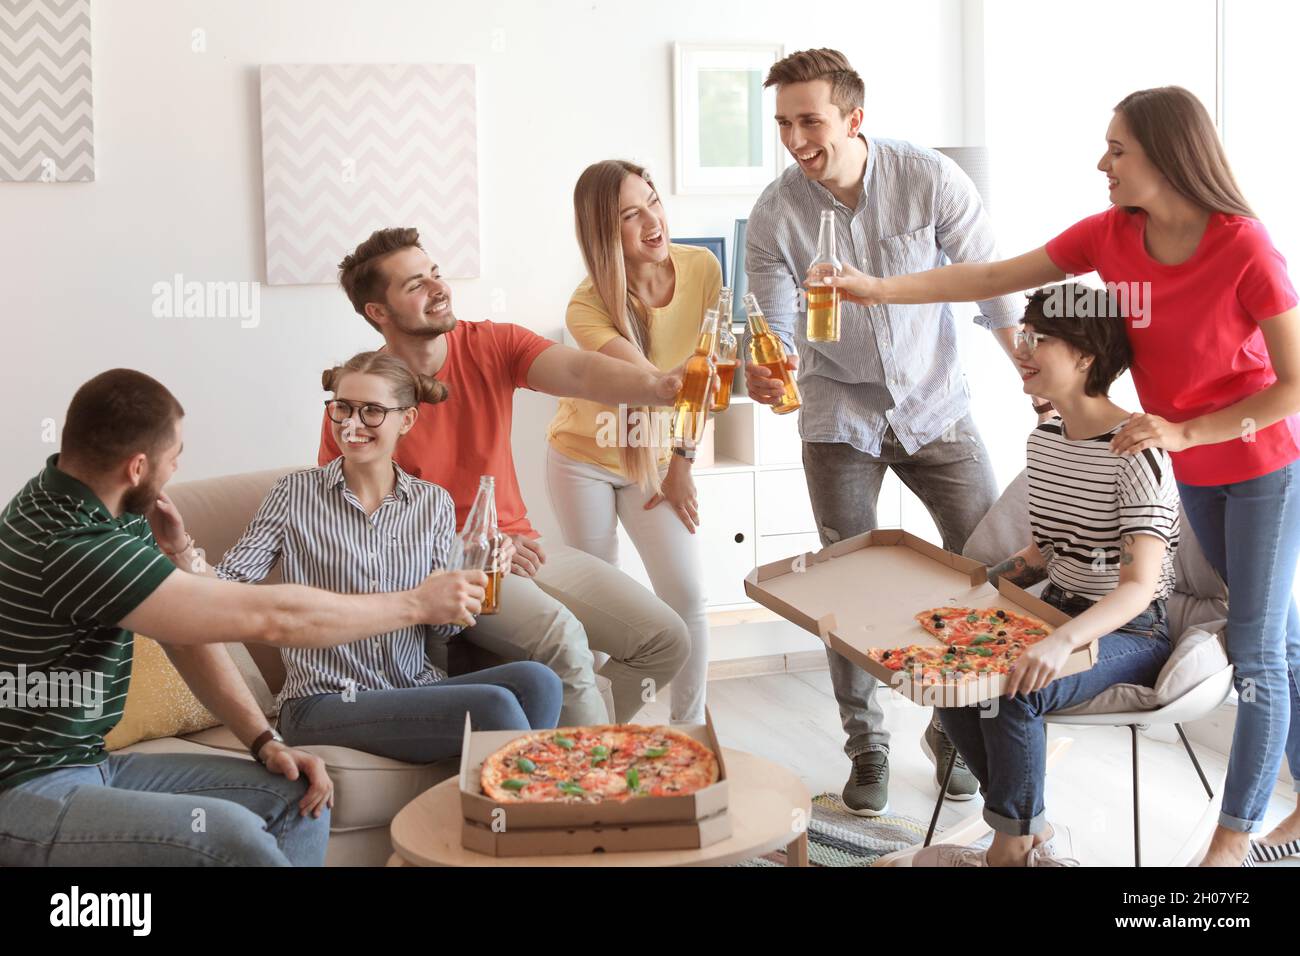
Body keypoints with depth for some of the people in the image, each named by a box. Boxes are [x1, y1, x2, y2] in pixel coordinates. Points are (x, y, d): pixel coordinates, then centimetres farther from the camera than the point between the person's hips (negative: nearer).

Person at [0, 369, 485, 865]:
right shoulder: (70, 545, -28)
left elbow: (188, 632, 8)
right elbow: (268, 617, -25)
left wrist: (265, 741, -4)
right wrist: (419, 603, -15)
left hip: (92, 764, 9)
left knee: (295, 796, 1)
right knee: (232, 835, -30)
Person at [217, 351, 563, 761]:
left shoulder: (434, 504, 9)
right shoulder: (296, 494, 3)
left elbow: (441, 627, 9)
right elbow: (232, 580, -5)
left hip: (416, 689, 4)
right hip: (323, 704, -4)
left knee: (535, 680, -26)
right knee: (493, 706, -27)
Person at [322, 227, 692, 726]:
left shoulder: (491, 346, -1)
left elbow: (580, 371, -20)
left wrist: (662, 385, -42)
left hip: (521, 547, 6)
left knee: (666, 640, -2)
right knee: (561, 637, -32)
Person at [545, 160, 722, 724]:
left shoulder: (701, 268, -15)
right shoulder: (588, 308, -27)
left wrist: (682, 463, -2)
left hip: (654, 457, 3)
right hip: (583, 460, -3)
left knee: (687, 596, -5)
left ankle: (689, 730, 10)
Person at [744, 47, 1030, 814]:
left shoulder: (931, 180, -15)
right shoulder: (775, 215, -13)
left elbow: (993, 285, -7)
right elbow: (779, 329, -11)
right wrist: (764, 370, -34)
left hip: (934, 405, 0)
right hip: (839, 416, 0)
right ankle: (867, 748, 20)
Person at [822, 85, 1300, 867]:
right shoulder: (1110, 236, -10)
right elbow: (993, 278, -6)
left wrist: (1183, 432, -25)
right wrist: (879, 288, -12)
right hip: (1193, 473, 6)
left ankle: (1234, 836, 10)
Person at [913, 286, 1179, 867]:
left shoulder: (1135, 451, -20)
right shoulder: (1043, 439, 6)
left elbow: (1139, 586, -29)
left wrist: (1063, 641, -45)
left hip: (1131, 631, -8)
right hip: (1060, 613, 8)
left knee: (1012, 687, -32)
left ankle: (1012, 845, -7)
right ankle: (1037, 838, -2)